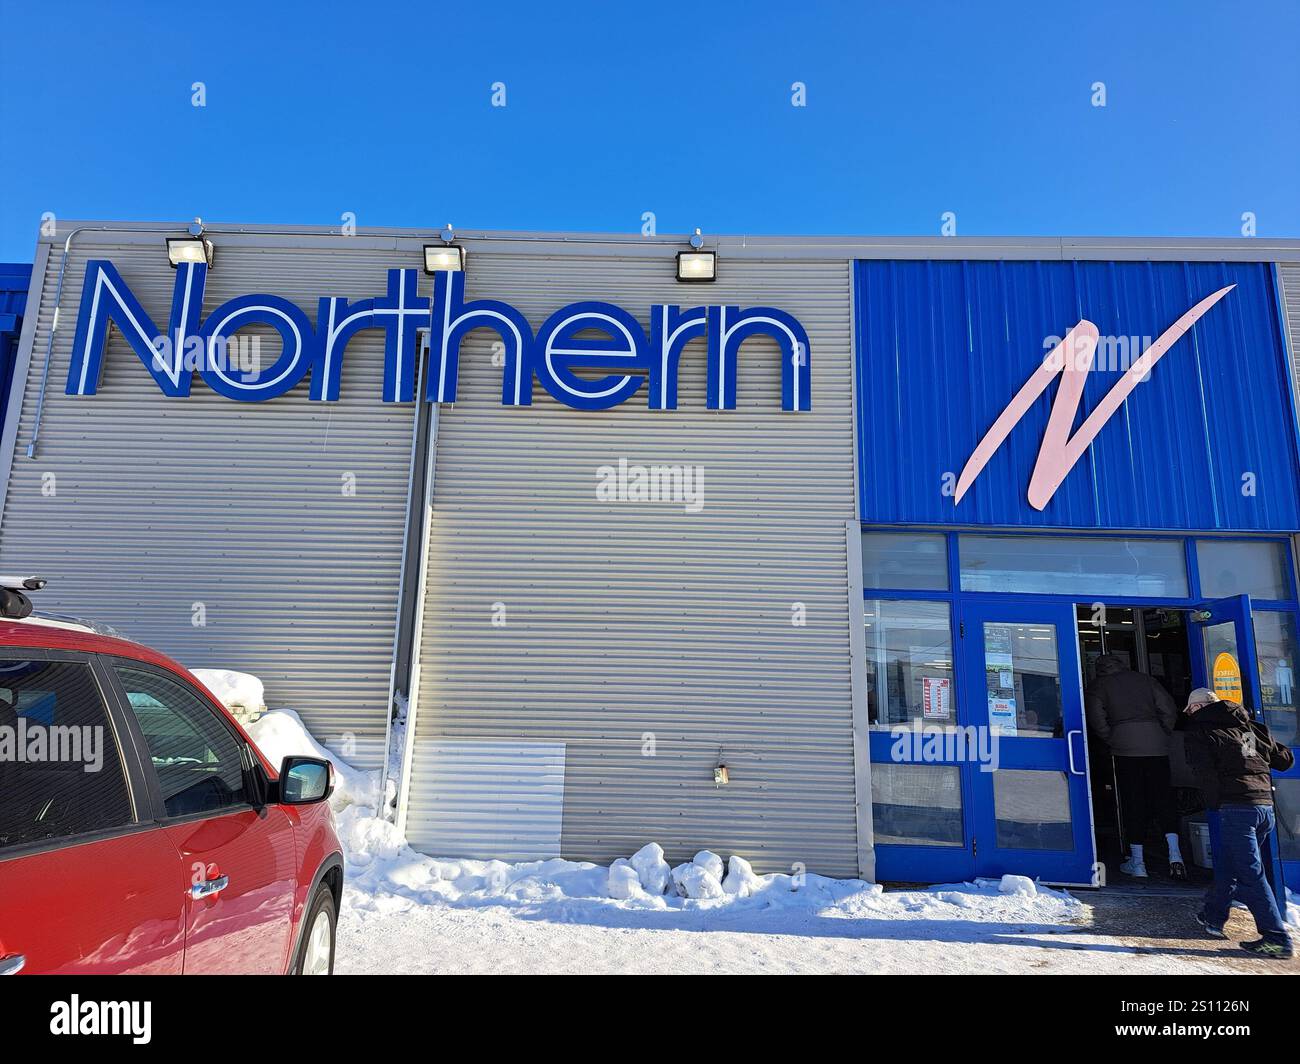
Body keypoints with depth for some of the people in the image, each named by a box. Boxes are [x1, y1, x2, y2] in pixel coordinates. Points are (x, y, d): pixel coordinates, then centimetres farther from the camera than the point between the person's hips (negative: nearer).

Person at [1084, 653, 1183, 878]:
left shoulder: (1098, 686, 10)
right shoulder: (1146, 680, 18)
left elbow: (1096, 716, -4)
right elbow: (1169, 709, 10)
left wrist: (1110, 739, 6)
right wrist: (1164, 735, 15)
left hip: (1126, 747, -2)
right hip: (1156, 745, 3)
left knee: (1133, 801, 2)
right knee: (1163, 796, 7)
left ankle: (1137, 861, 6)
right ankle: (1174, 852, -6)